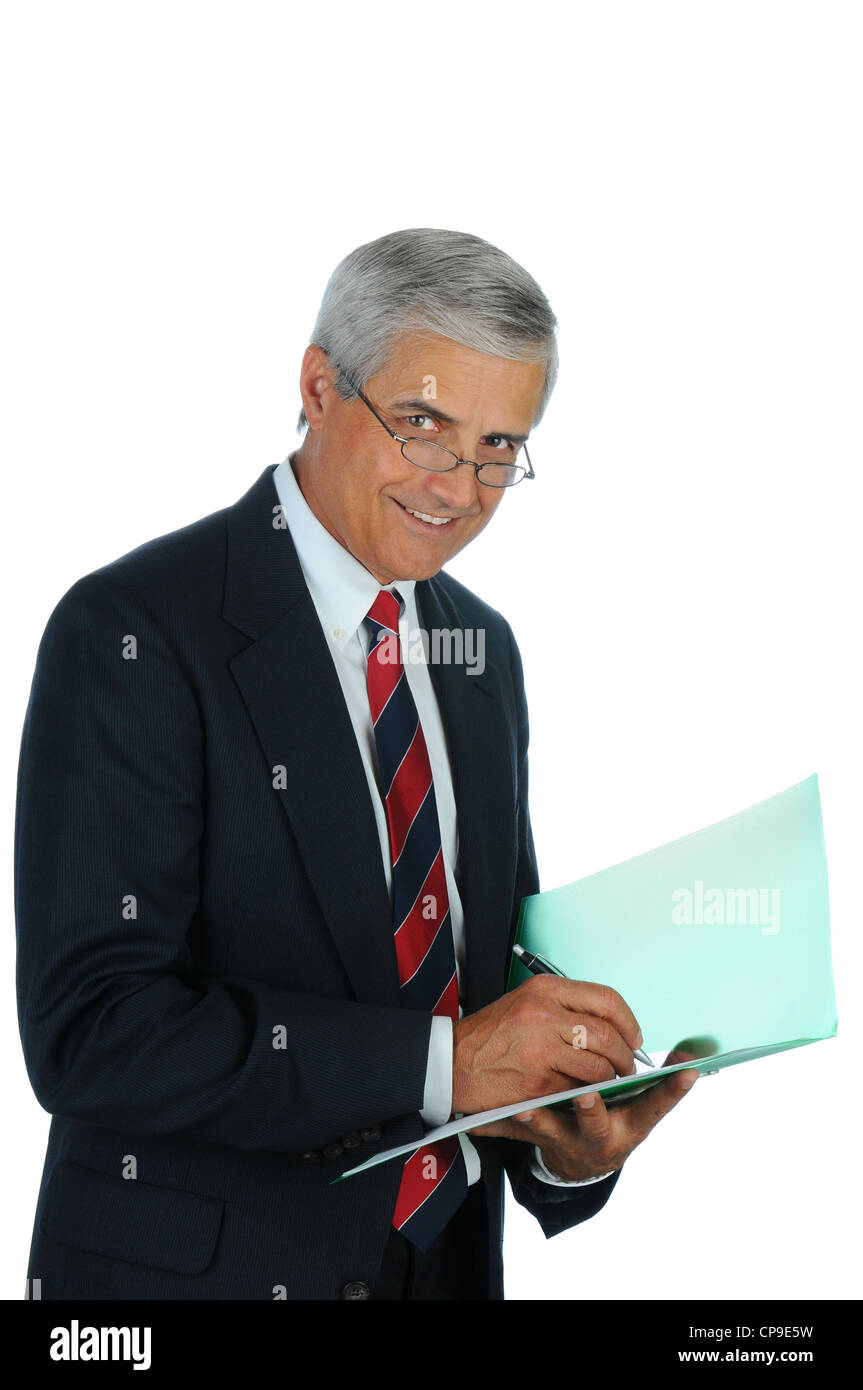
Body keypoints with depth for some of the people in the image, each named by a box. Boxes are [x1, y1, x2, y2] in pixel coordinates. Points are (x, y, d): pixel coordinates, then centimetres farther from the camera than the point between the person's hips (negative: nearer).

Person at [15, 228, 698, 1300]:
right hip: (193, 1263, -6)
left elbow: (493, 959, 11)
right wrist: (442, 1061, -26)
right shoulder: (131, 633, -16)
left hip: (447, 1253, 6)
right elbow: (91, 1030, -23)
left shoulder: (482, 650, 7)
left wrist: (567, 1144, -9)